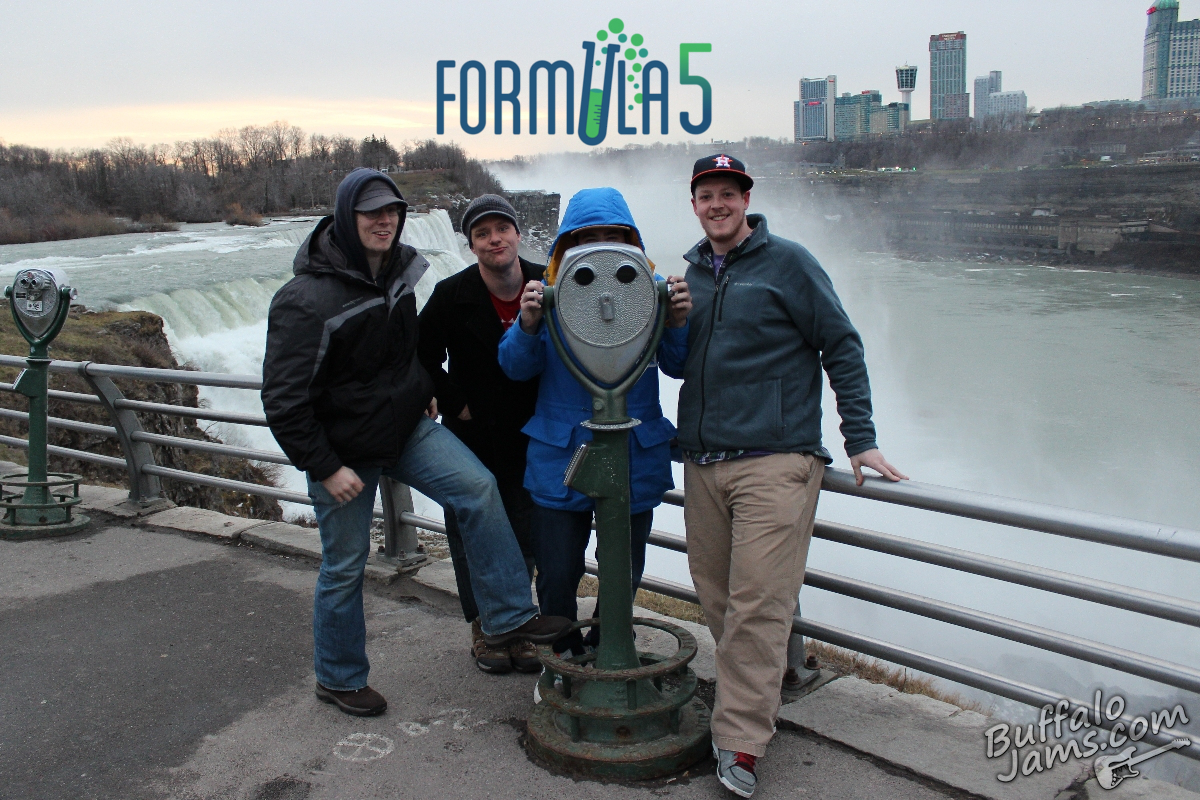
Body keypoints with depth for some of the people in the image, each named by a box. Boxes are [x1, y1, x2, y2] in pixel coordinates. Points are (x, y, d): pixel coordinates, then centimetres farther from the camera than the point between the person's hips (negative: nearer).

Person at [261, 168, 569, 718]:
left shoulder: (399, 270, -1)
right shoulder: (306, 300, -23)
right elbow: (284, 400, -21)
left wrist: (423, 391, 15)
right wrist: (325, 467, -19)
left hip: (407, 426, 6)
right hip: (344, 449, -6)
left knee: (477, 487, -14)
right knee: (344, 568, 6)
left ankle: (508, 618, -4)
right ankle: (337, 678, 28)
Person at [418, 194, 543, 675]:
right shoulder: (452, 295, -13)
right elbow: (423, 360, -3)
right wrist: (456, 404, -6)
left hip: (529, 437, 2)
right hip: (471, 438, -1)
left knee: (522, 536, 10)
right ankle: (482, 627, 24)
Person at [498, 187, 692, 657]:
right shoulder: (549, 291, -3)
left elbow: (678, 366, -1)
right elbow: (516, 367, -2)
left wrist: (678, 322, -20)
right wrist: (529, 324, -21)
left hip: (636, 456, 1)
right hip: (561, 456, 0)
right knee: (557, 577, 7)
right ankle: (565, 658, 33)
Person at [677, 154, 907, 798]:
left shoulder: (787, 263, 0)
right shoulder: (691, 272, 15)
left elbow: (842, 347, -1)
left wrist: (860, 439, -4)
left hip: (773, 461, -6)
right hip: (702, 464, 6)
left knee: (756, 604, -9)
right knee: (716, 596, 8)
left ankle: (740, 745, -3)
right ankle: (749, 701, 25)